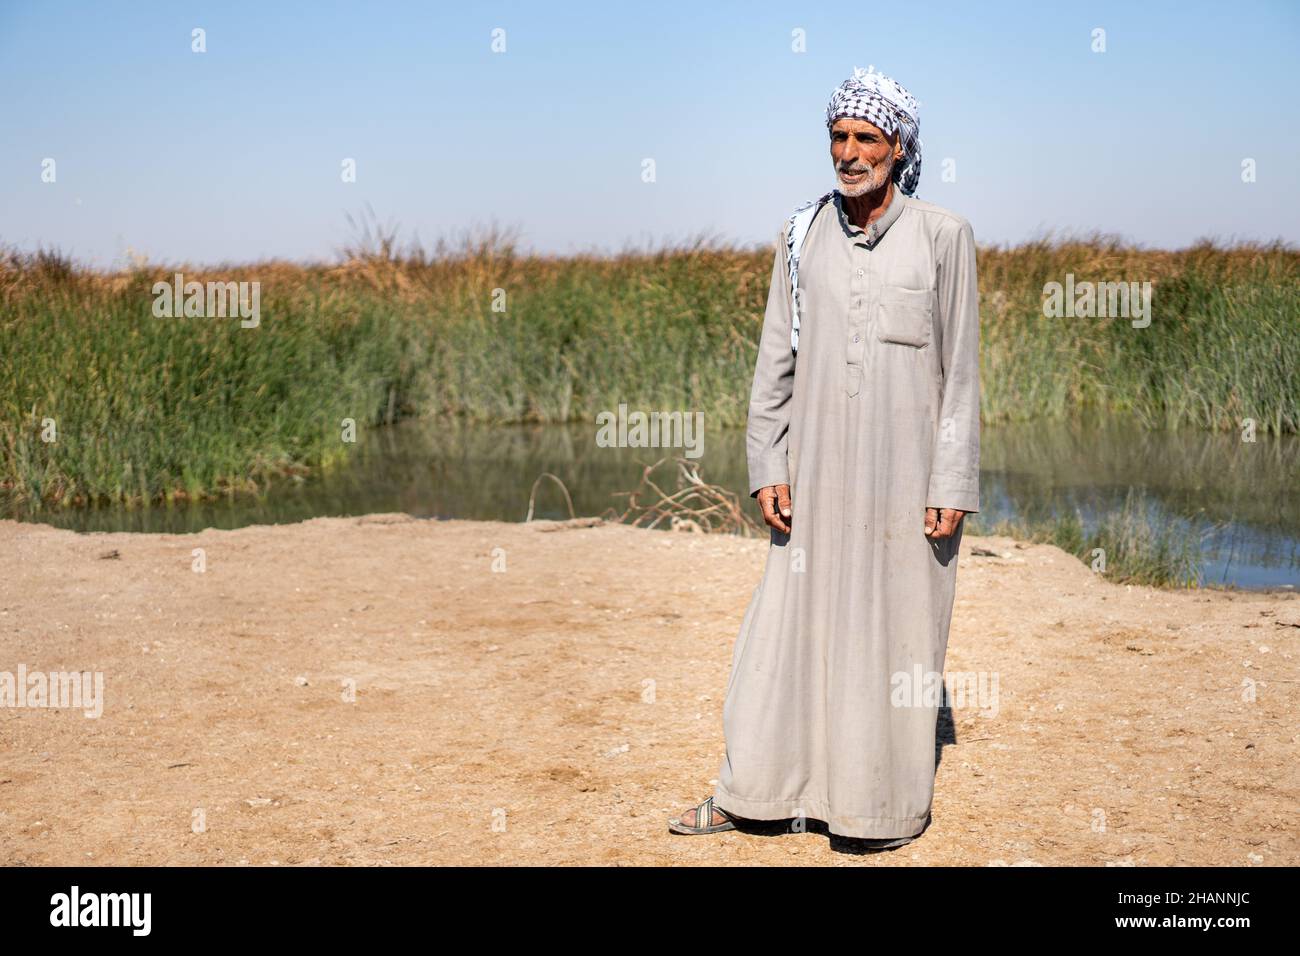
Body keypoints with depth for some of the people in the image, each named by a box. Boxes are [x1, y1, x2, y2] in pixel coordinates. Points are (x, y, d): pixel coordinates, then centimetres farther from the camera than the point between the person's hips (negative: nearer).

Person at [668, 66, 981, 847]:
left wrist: (953, 487, -8)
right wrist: (768, 468, 1)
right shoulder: (803, 237, 5)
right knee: (789, 628, 6)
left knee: (899, 634, 4)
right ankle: (748, 796, 16)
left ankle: (896, 804, 18)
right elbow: (776, 362, 8)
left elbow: (961, 369, -4)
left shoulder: (943, 237, -3)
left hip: (906, 476, -3)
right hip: (818, 474, 3)